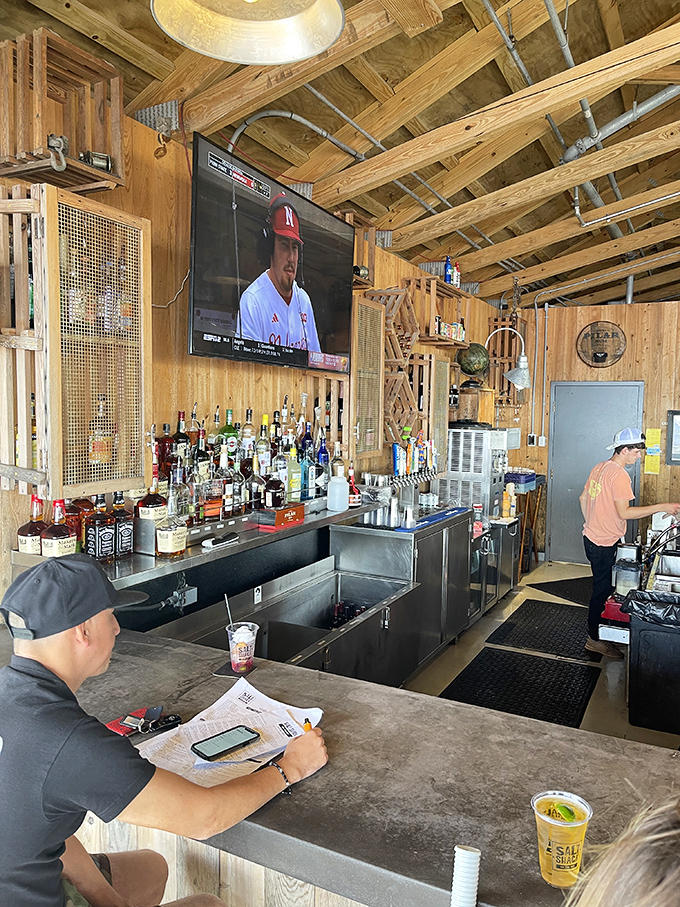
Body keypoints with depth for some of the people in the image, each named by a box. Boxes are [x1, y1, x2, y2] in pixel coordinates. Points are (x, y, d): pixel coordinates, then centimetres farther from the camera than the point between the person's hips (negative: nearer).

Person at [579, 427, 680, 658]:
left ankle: (596, 632, 32)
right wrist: (661, 507, -20)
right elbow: (624, 512, -24)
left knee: (602, 587, 20)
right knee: (602, 590, 2)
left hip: (592, 537, 9)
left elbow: (583, 498, 16)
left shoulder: (599, 468, 8)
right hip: (604, 544, -9)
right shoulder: (619, 475, -21)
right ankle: (595, 639, 14)